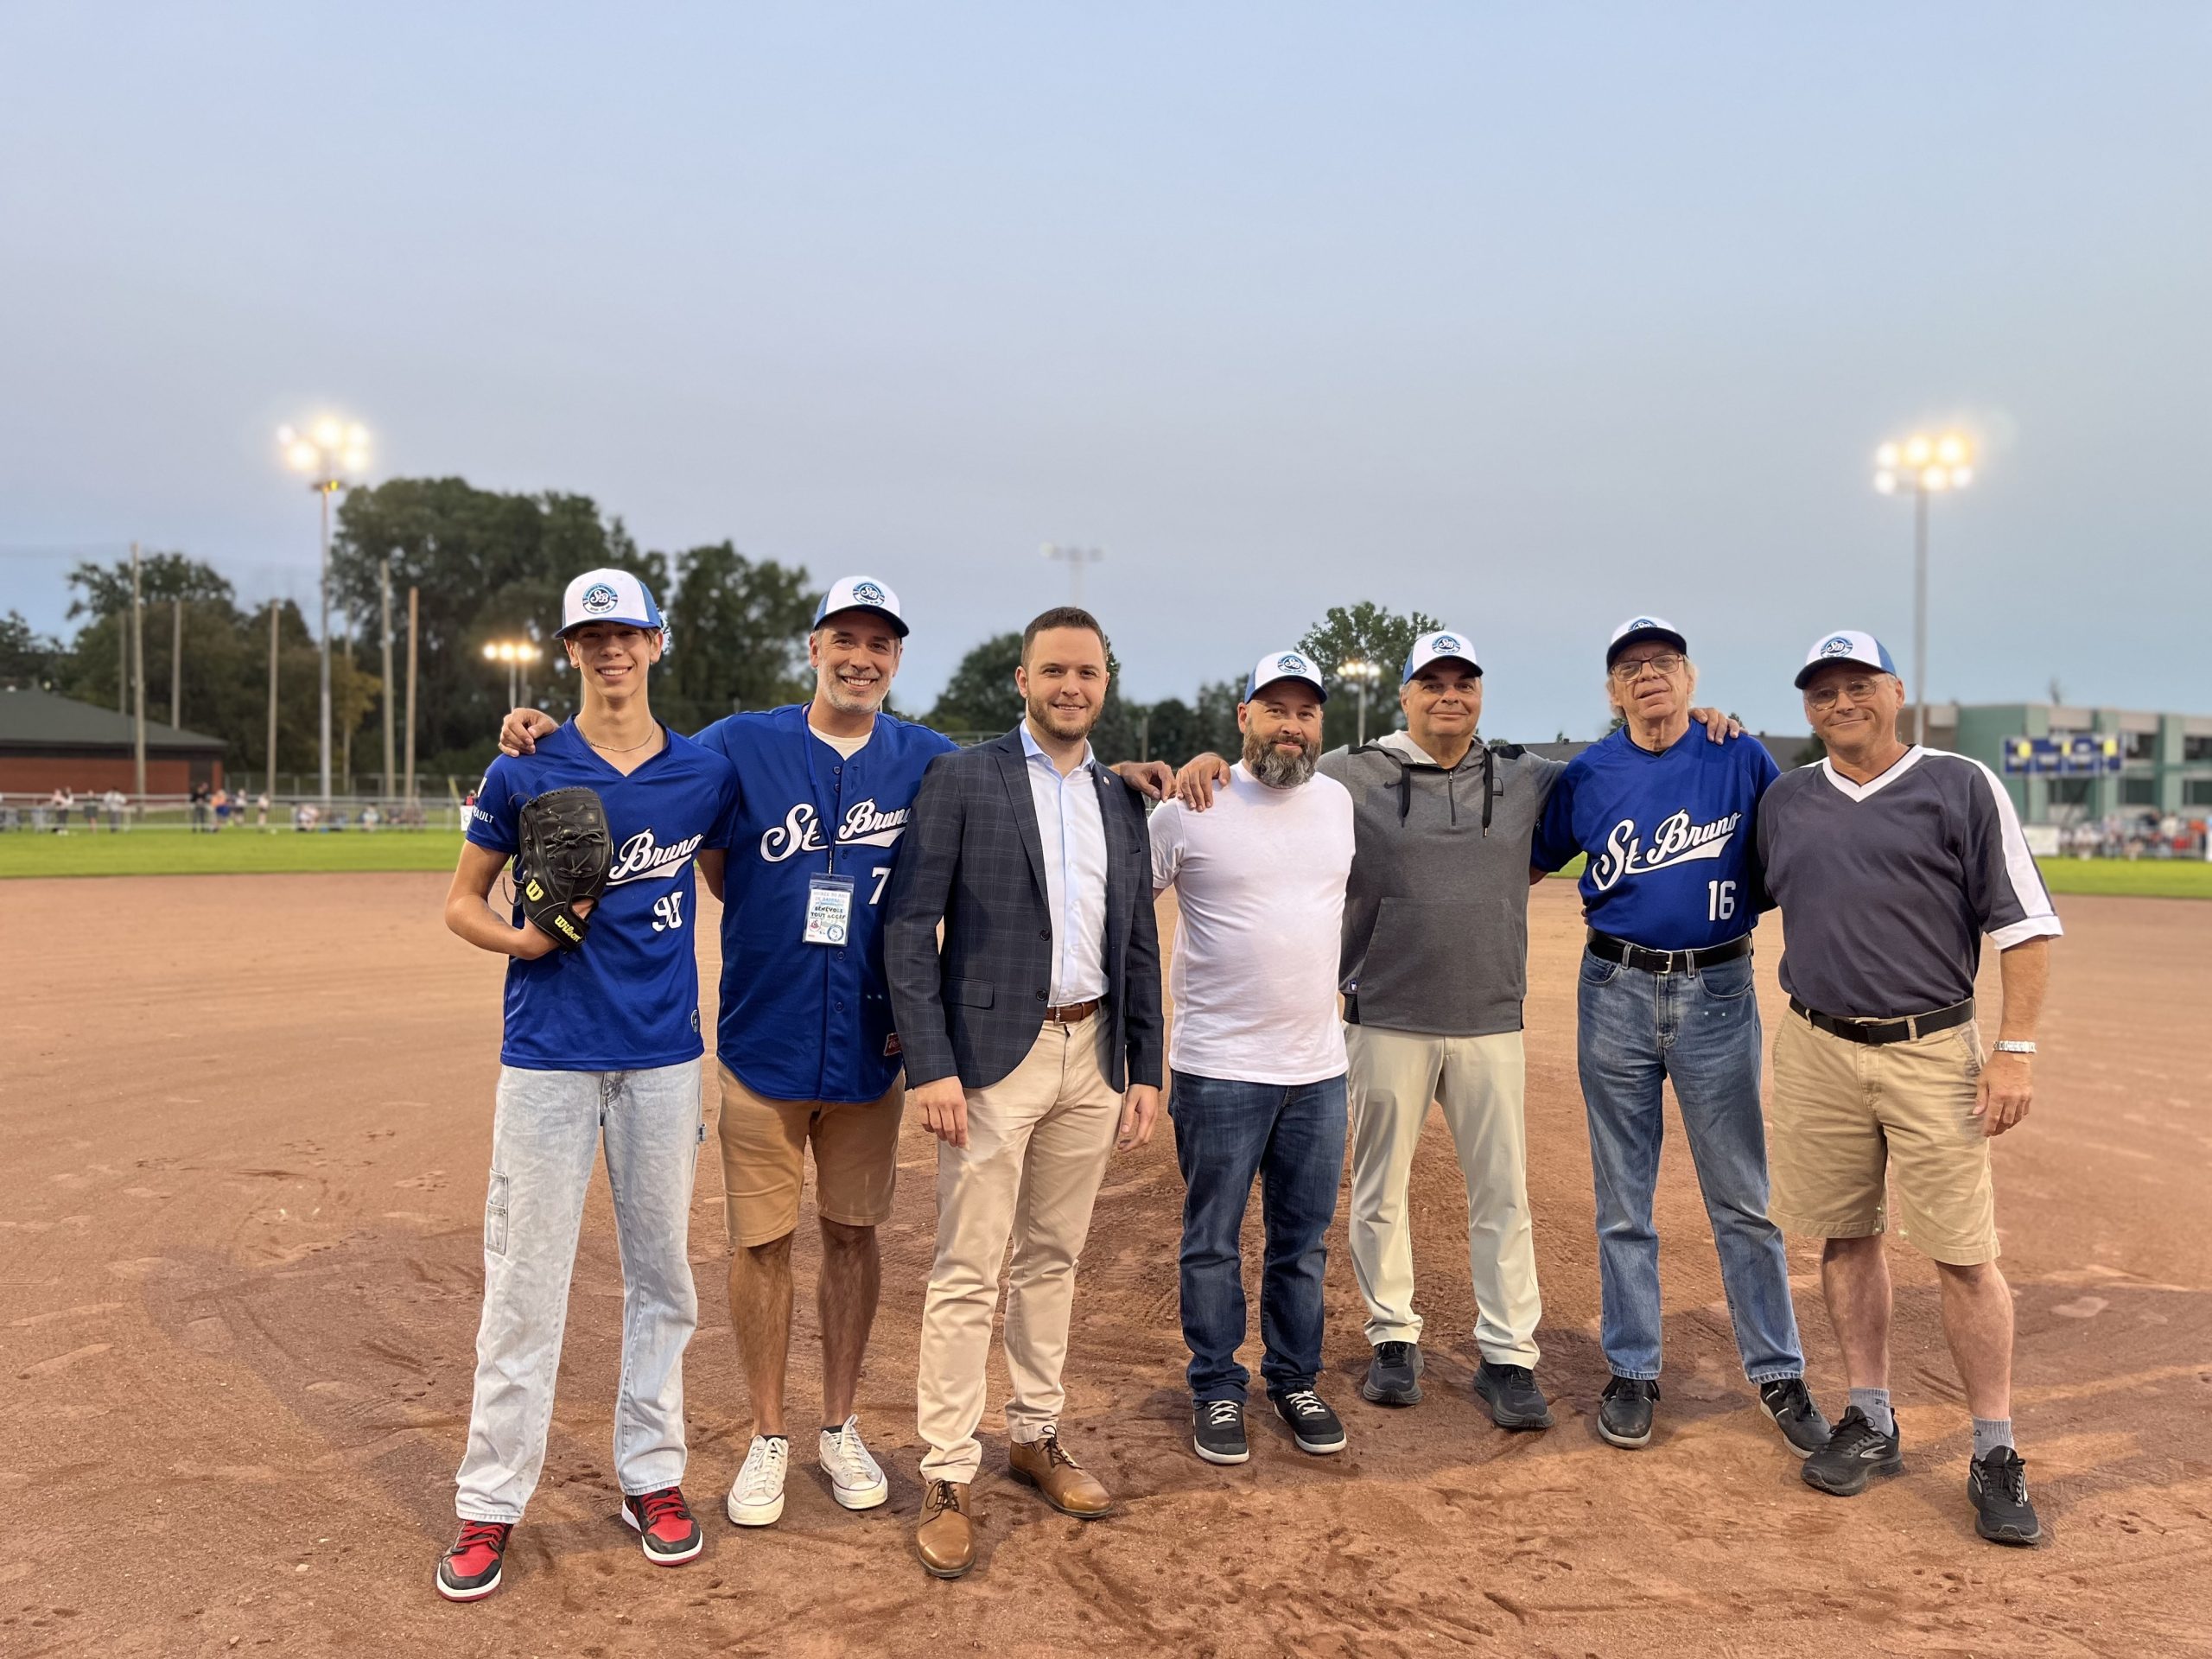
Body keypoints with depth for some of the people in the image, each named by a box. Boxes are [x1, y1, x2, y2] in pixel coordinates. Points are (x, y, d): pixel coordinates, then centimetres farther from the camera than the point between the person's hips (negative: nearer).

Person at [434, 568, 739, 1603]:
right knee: (523, 1282, 3)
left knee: (661, 1273, 11)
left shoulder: (706, 773, 3)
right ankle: (489, 1503, 16)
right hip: (548, 1058, -2)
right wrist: (523, 938, -14)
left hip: (664, 1058, 2)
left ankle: (652, 1477, 26)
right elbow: (462, 904, 6)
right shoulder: (524, 772, -1)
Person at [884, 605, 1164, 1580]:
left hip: (1093, 1054, 5)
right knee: (967, 1273, -1)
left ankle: (1035, 1437, 30)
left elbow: (1139, 947, 14)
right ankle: (947, 1479, 11)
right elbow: (909, 928, -9)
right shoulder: (960, 778, -4)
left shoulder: (1122, 800, 11)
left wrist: (1145, 1070, 9)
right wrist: (930, 1065, -16)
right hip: (993, 1058, -5)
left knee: (1054, 1259, 15)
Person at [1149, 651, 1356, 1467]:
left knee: (1304, 1242, 15)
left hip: (1319, 1068, 4)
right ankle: (1217, 1392, 23)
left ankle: (1295, 1382, 31)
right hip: (1218, 1069, -4)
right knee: (1213, 1242, 7)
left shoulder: (1340, 802, 6)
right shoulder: (1191, 805, -8)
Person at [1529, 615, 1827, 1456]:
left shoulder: (1742, 759, 0)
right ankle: (1632, 1372, 21)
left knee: (1744, 1199, 6)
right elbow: (1529, 862, 13)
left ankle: (1779, 1375, 20)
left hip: (1719, 992, -1)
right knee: (1623, 1200, 9)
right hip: (1616, 992, 1)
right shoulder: (1586, 774, 2)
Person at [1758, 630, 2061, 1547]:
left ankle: (1995, 1455, 11)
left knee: (1964, 1253, -1)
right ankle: (1871, 1423, 24)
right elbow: (1760, 899, 27)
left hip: (1932, 1052, -3)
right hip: (1817, 1051, 4)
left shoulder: (1961, 786, -1)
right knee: (1846, 1239, 10)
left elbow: (2023, 922, -3)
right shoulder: (1785, 801, 10)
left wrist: (2015, 1049, -9)